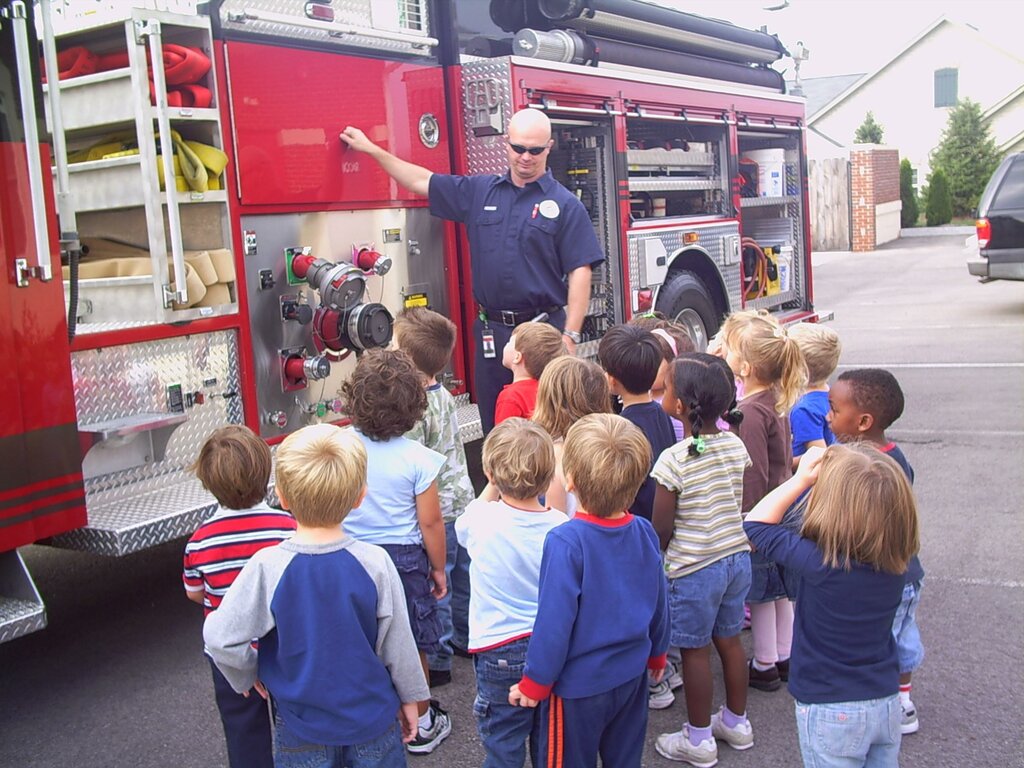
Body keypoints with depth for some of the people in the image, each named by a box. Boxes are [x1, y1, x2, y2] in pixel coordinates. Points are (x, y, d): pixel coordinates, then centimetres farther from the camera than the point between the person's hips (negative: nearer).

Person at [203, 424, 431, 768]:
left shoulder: (267, 568, -21)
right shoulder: (375, 563, -18)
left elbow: (220, 638, -17)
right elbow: (397, 641, -8)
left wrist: (247, 675, 4)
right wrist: (409, 697, 9)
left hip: (302, 725, 0)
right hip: (372, 722, 1)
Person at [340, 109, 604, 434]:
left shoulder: (565, 205, -2)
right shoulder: (479, 191, 10)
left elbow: (579, 273, -6)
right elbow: (422, 182, 17)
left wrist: (570, 336, -13)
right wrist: (372, 149, 14)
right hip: (491, 331, 4)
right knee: (493, 428, 12)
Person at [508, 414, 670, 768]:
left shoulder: (566, 542, -27)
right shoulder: (645, 533, -9)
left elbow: (554, 620, -22)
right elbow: (659, 603, 3)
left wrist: (535, 682, -9)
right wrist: (657, 653, 20)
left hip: (578, 685, -5)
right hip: (633, 674, 5)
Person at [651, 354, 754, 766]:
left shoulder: (673, 460, -22)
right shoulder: (736, 446, -3)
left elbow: (661, 529, -15)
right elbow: (738, 505, 8)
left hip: (693, 569, -6)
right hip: (737, 556, 6)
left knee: (695, 651, 7)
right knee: (729, 640, 20)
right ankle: (736, 722, 35)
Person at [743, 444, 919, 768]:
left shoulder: (820, 561, -26)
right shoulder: (896, 560, -11)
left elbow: (755, 523, -14)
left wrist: (801, 479, -11)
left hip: (830, 710, -5)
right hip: (887, 704, 5)